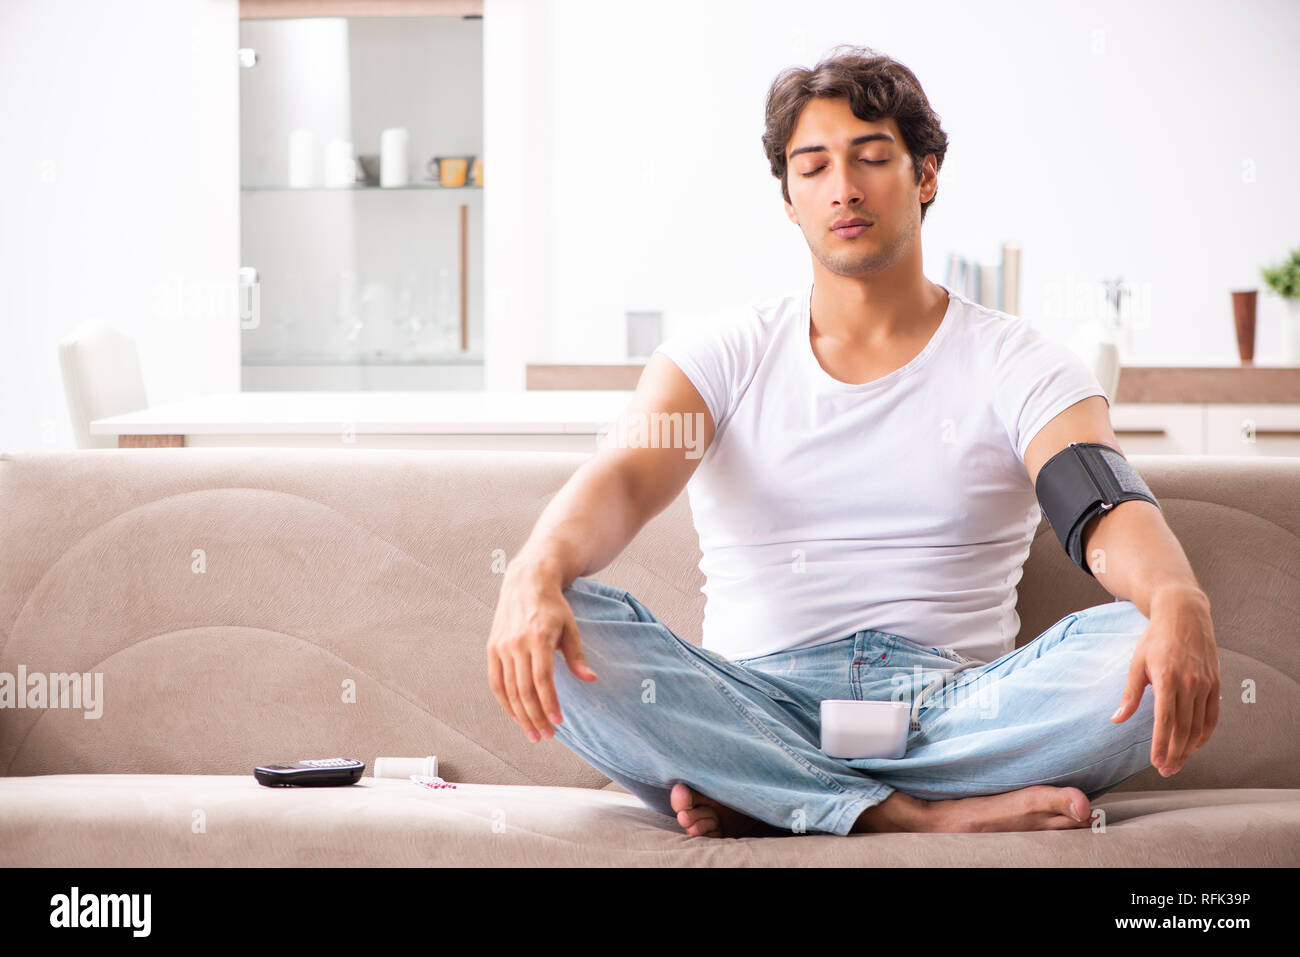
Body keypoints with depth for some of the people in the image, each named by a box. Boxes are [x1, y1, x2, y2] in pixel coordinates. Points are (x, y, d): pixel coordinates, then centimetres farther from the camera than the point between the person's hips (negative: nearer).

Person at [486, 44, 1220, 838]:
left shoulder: (1016, 364, 8)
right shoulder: (724, 356, 11)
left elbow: (1109, 511, -11)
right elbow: (622, 480, -8)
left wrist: (1179, 603, -36)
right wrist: (538, 569, -33)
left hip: (954, 713, 0)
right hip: (756, 711, 0)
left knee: (1138, 656, -29)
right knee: (565, 633, -27)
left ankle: (764, 802, -25)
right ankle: (921, 817, -29)